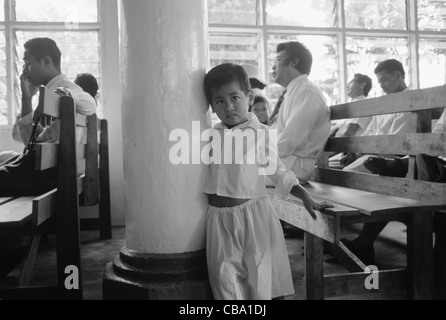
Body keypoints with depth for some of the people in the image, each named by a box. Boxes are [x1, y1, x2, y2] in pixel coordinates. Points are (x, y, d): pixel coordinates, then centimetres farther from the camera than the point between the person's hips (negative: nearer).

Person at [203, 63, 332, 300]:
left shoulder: (261, 134, -1)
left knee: (260, 276, 5)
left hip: (253, 213, -2)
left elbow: (278, 172, 3)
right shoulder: (211, 135, 7)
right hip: (220, 217, 2)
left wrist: (306, 197, -3)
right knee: (226, 277, 3)